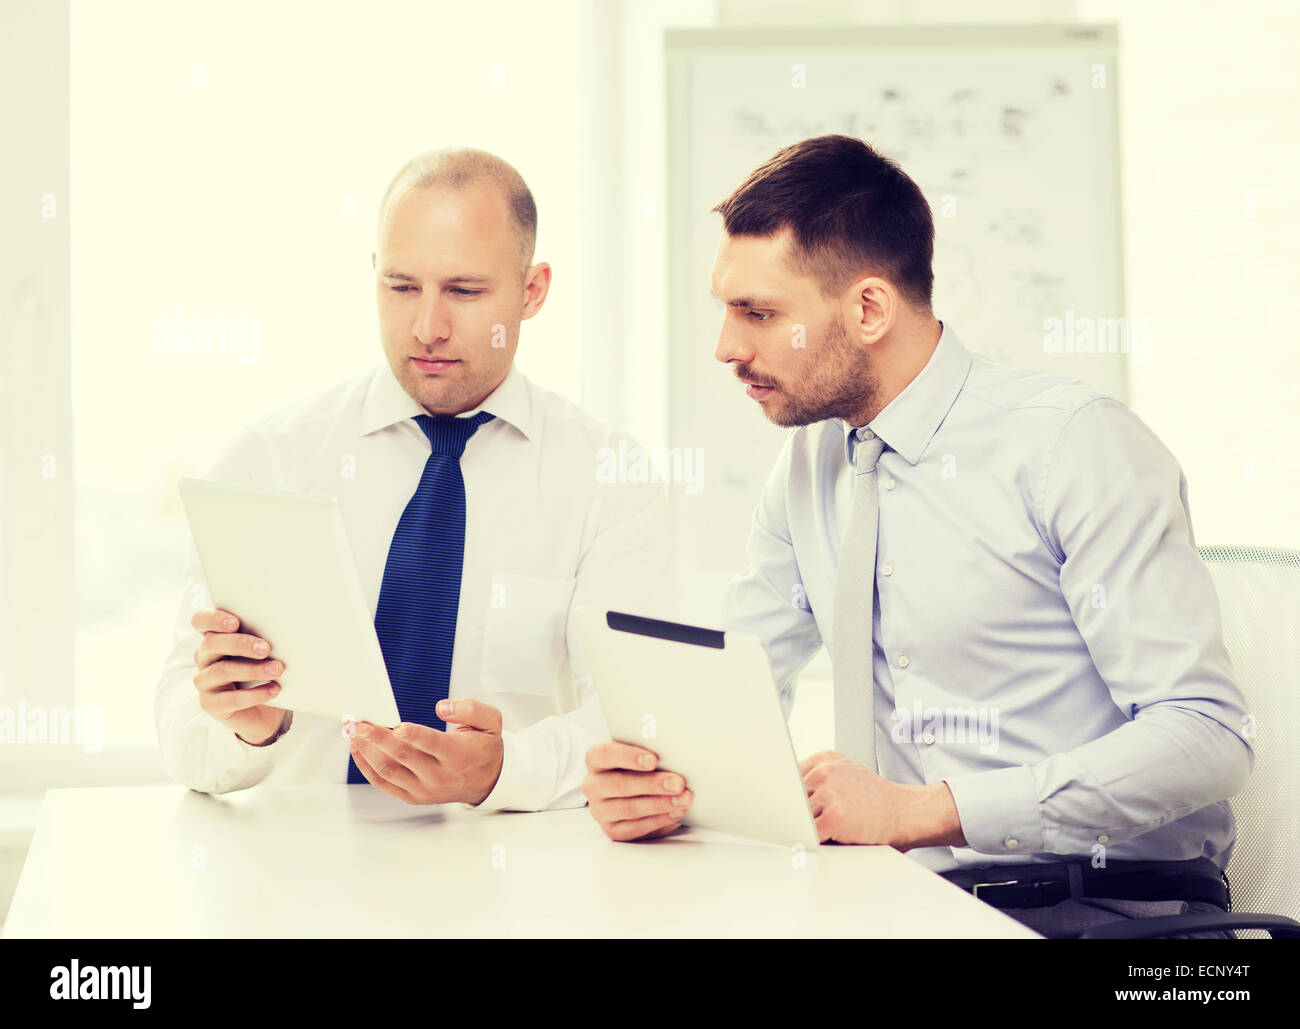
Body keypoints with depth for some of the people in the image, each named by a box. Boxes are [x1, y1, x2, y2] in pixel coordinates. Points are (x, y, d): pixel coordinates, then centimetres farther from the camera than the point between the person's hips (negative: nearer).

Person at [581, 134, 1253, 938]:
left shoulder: (1079, 444, -10)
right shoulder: (809, 466, 12)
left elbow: (1207, 736, -16)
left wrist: (925, 810, -21)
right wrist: (662, 782, -10)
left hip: (1110, 905, -6)